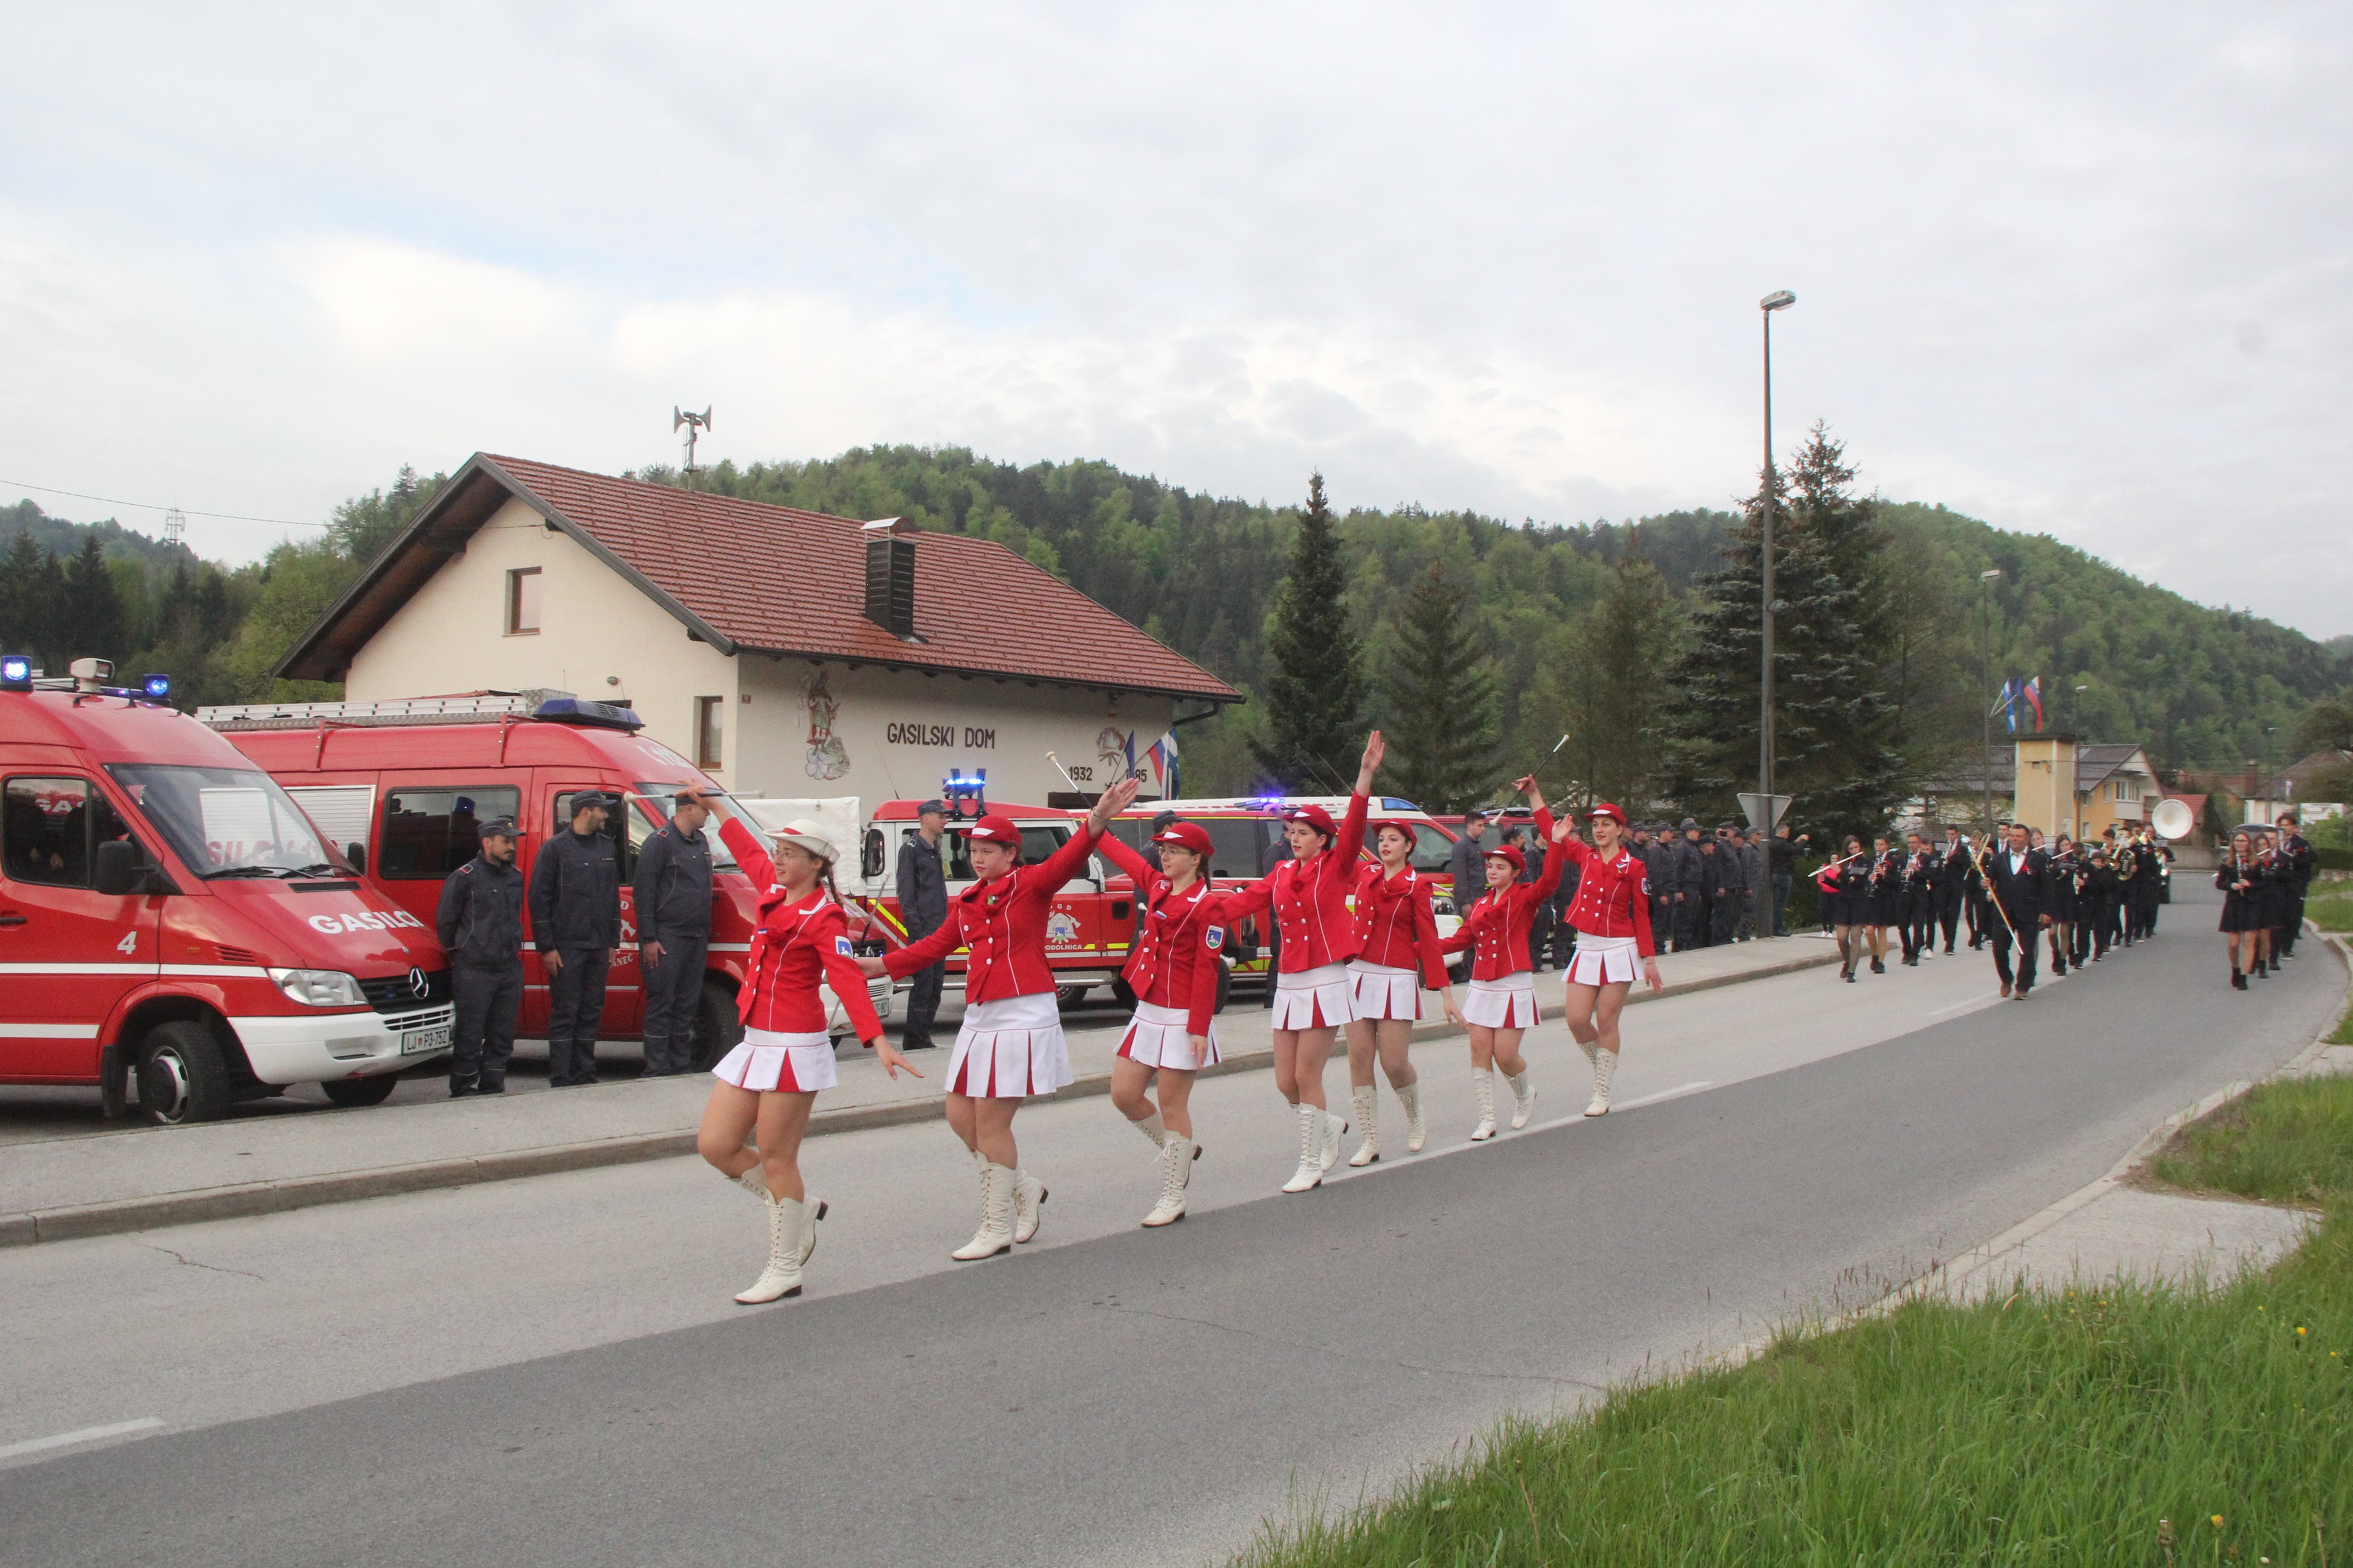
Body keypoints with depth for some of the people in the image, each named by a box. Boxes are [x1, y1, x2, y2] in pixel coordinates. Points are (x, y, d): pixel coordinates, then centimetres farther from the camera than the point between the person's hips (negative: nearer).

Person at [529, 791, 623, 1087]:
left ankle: (585, 1074, 14)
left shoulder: (608, 848, 14)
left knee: (591, 1013, 8)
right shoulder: (555, 848, -3)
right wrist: (547, 948, -10)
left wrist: (613, 942, 14)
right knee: (564, 1014, -3)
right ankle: (561, 1081, -1)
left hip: (599, 947, 5)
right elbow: (539, 900, -5)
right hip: (566, 948, -5)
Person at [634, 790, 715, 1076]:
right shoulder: (660, 843, -9)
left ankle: (682, 1066, 15)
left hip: (696, 937, 8)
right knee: (662, 1003, -5)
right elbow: (644, 891, -12)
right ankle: (657, 1070, -2)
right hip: (667, 938, -8)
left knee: (688, 1004, 9)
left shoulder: (701, 842, 16)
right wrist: (648, 939, -15)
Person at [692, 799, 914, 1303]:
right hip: (754, 1044, 9)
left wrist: (877, 1041, -36)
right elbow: (749, 854, 31)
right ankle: (799, 1209, 27)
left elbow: (848, 979, -25)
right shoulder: (776, 891, 10)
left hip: (794, 1048, -8)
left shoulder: (823, 916, -13)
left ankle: (785, 1271, 10)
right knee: (715, 1145, 7)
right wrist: (711, 811, 42)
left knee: (776, 1158, -3)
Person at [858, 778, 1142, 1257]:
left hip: (1021, 1018, -7)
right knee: (961, 1116, 9)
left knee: (991, 1123, -5)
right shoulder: (968, 900, 13)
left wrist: (1098, 820, -42)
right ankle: (1023, 1188, 30)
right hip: (980, 1019, 7)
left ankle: (997, 1229, 9)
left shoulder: (1031, 884, -6)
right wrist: (881, 966, 24)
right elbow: (936, 946, 24)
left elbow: (1068, 860, -24)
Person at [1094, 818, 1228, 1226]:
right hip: (1147, 1010, 8)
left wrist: (1199, 1028, -19)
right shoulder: (1157, 886, 8)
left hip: (1181, 1019, -8)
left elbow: (1206, 972, -16)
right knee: (1124, 1095, 8)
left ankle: (1173, 1199, 10)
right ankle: (1180, 1151, 31)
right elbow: (1124, 856, 26)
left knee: (1172, 1105, -1)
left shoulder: (1207, 905, -13)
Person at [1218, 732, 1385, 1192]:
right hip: (1288, 982, 6)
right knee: (1285, 1081, 7)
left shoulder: (1336, 866, -4)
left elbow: (1354, 826, -17)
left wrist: (1367, 773, -28)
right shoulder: (1282, 874, 11)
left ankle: (1311, 1167, 9)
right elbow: (1245, 901, 8)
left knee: (1307, 1076, -4)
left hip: (1325, 981, -6)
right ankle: (1330, 1127, 35)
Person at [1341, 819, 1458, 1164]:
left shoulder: (1417, 885, -1)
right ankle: (1370, 1141, 8)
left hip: (1398, 980, -4)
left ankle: (1415, 1120, 24)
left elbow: (1429, 940, -3)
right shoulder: (1365, 874, 9)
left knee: (1394, 1063, -7)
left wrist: (1445, 994, -7)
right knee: (1359, 1061, -1)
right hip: (1359, 974, 4)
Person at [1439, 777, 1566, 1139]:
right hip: (1481, 985, 5)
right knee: (1480, 1053, 1)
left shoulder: (1526, 896, -5)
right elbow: (1463, 939, 16)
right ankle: (1487, 1120, 10)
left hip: (1514, 986, -5)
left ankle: (1525, 1095, 26)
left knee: (1505, 1055, -5)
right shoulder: (1481, 903, 12)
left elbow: (1554, 867, -18)